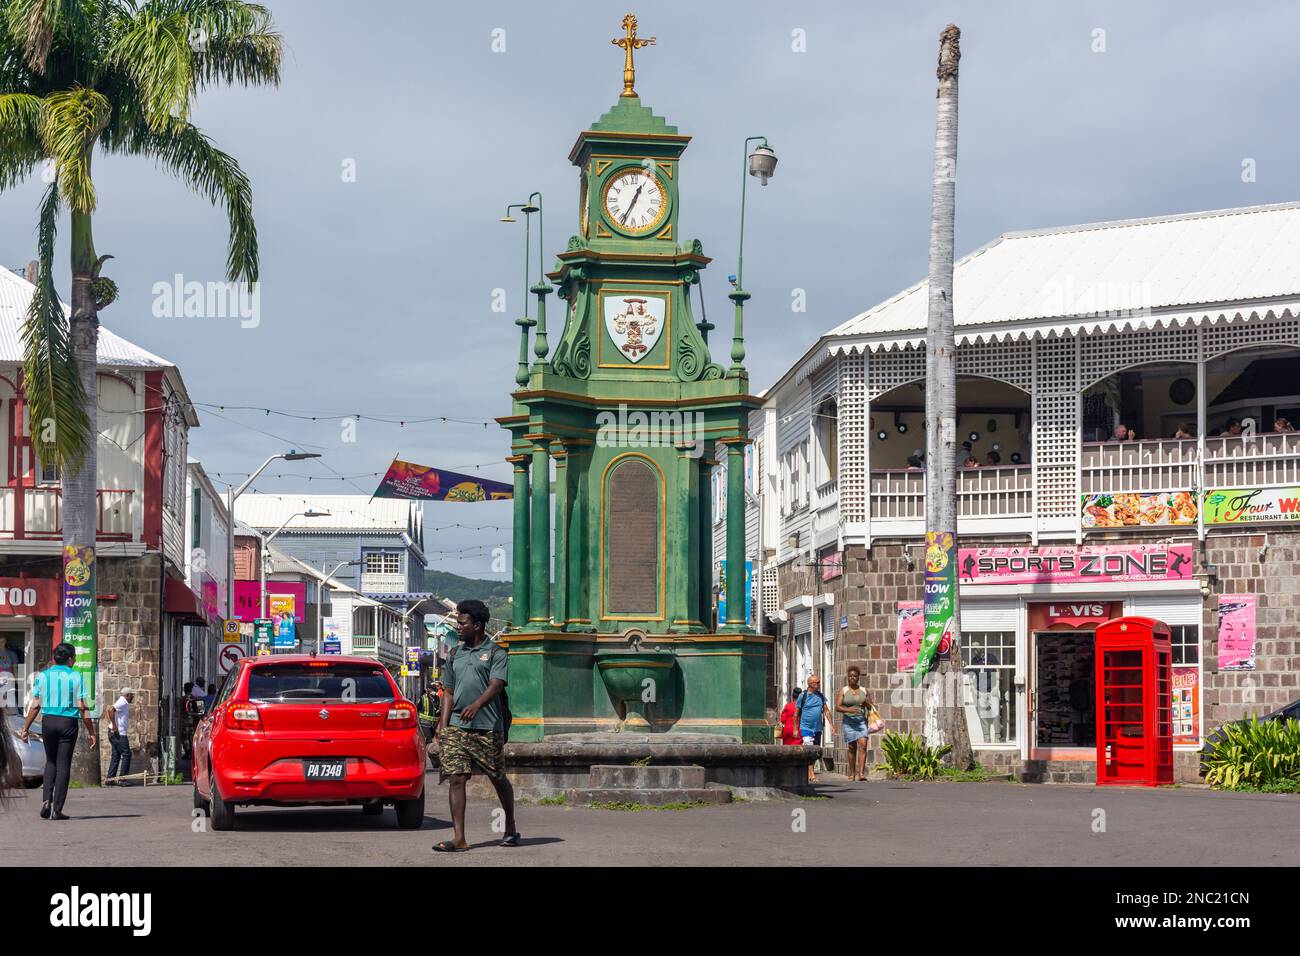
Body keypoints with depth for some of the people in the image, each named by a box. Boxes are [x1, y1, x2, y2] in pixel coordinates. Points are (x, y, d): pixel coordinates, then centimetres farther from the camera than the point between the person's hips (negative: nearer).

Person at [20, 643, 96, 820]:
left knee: (51, 761, 20)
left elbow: (35, 706, 2)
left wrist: (25, 728, 8)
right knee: (63, 765, 3)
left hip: (48, 721, 2)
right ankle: (57, 809, 0)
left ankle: (47, 800, 3)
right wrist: (91, 732, -1)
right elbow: (83, 707, -5)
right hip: (68, 722, -2)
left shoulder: (43, 676, 5)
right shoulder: (76, 677, -2)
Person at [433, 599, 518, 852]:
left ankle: (511, 828, 27)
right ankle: (458, 838, -8)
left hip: (488, 727, -4)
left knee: (498, 779, 7)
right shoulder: (455, 655, 18)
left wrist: (476, 705, -32)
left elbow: (496, 685, -14)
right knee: (456, 778, -7)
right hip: (457, 727, 4)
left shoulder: (495, 653, 1)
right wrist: (443, 725, 8)